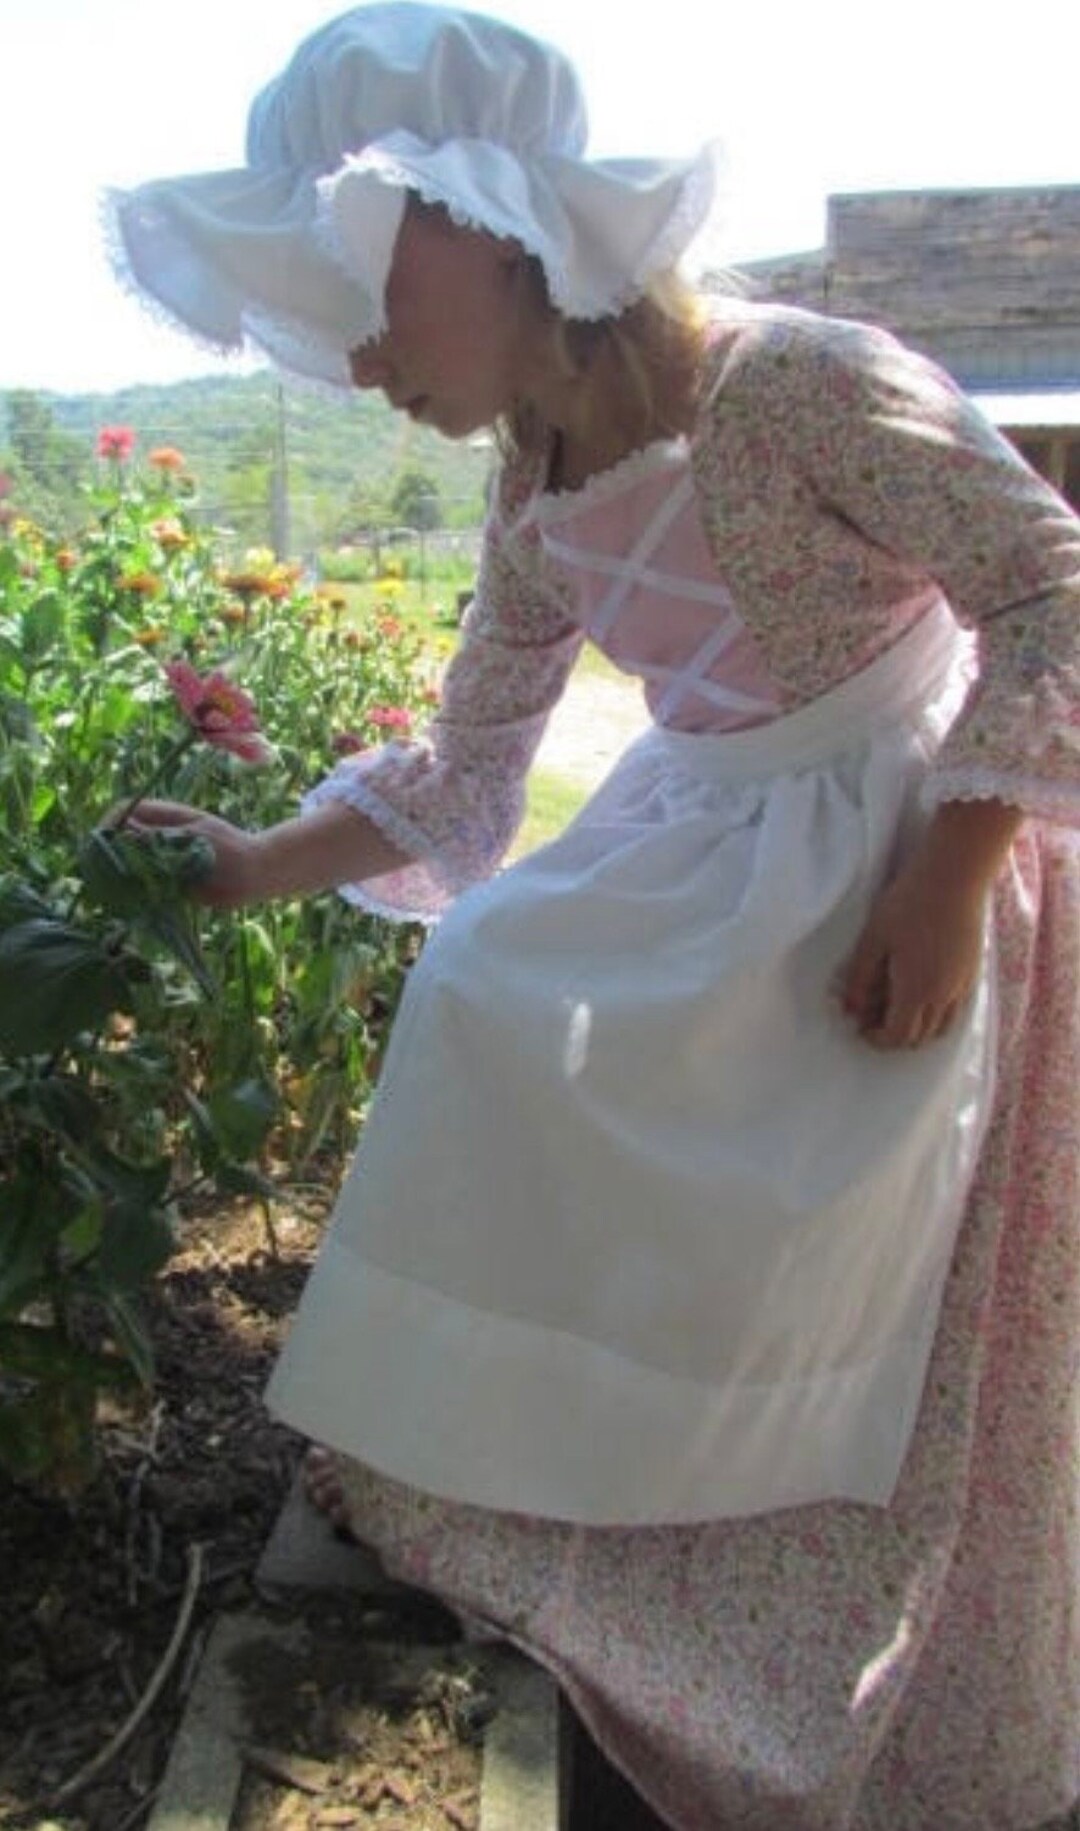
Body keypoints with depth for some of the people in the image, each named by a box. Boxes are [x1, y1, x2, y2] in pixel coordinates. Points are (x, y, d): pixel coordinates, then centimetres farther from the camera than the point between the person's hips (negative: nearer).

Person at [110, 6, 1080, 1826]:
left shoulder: (793, 381, -20)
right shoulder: (536, 509, 3)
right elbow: (455, 775, 11)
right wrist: (254, 869, 6)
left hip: (925, 853, -7)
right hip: (708, 858, 8)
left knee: (869, 1338, -4)